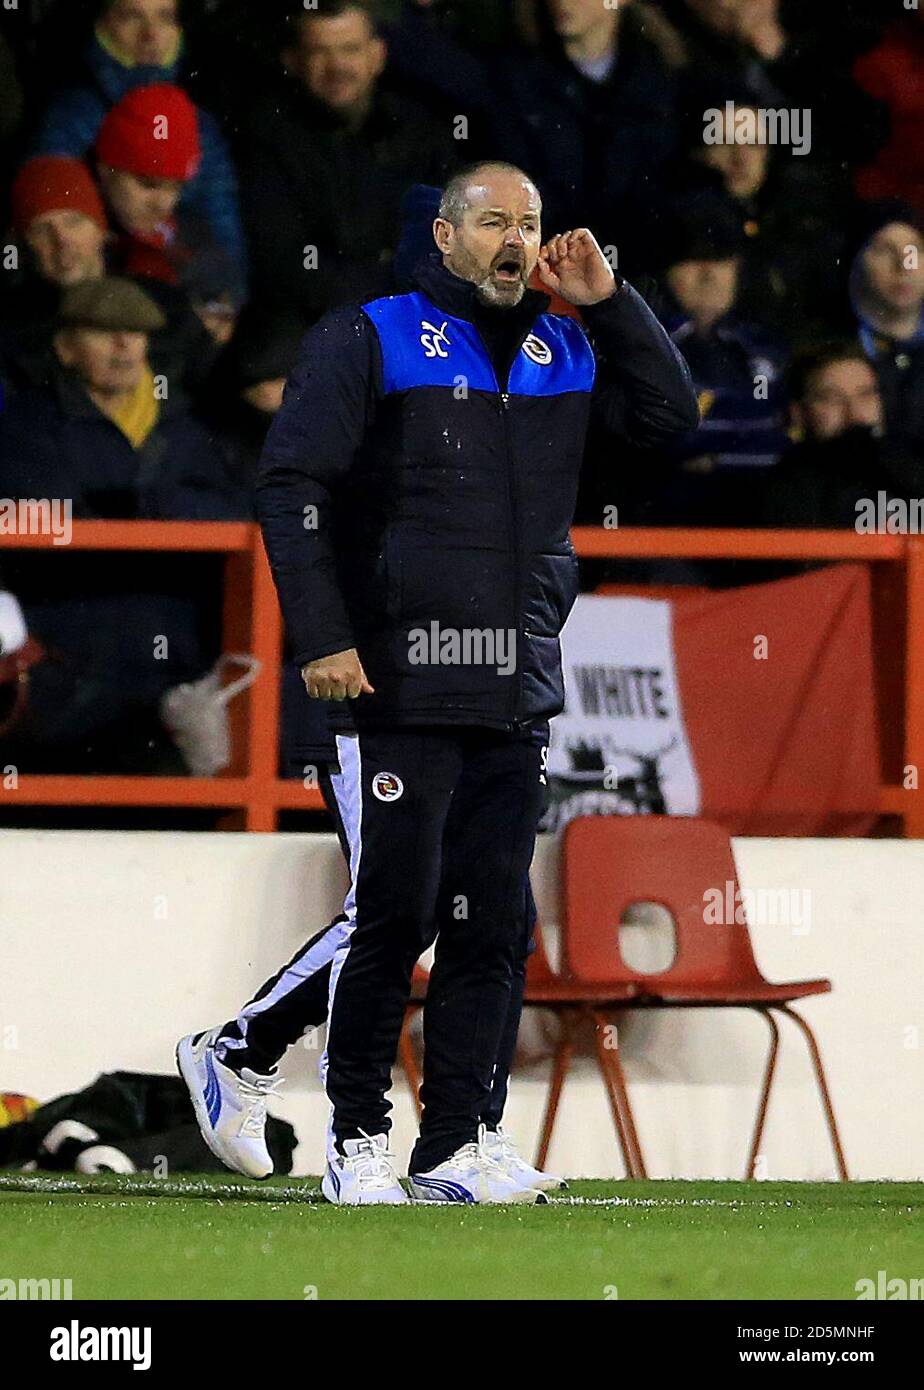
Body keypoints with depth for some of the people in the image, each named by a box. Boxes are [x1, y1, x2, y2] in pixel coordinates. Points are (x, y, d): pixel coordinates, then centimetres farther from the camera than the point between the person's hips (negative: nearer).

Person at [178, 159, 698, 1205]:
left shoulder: (567, 352, 15)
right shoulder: (371, 342, -1)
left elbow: (670, 415, 13)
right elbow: (293, 484, -5)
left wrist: (607, 302, 3)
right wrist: (322, 638, -12)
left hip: (518, 698, 5)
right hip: (400, 690, -5)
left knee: (490, 926, 5)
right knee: (396, 917, -5)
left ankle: (453, 1147, 10)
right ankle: (357, 1140, 6)